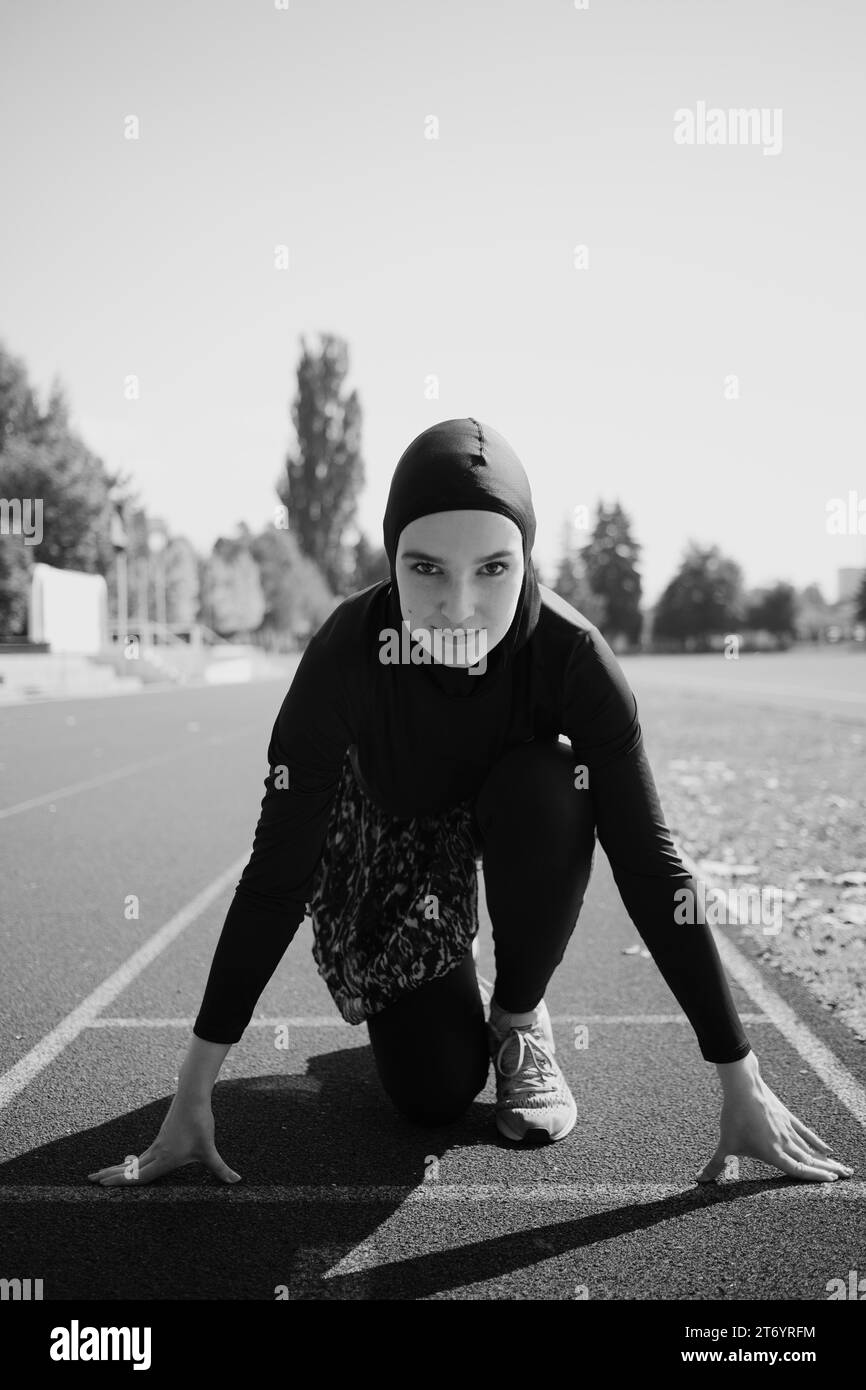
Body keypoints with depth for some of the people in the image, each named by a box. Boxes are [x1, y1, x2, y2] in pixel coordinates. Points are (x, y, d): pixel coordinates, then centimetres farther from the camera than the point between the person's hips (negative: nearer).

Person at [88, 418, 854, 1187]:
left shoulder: (571, 653, -33)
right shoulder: (345, 655, -34)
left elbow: (650, 866, -29)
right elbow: (276, 876, -29)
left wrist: (743, 1086, -26)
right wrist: (192, 1096, -27)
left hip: (518, 814, 1)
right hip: (390, 827, -1)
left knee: (547, 787, -35)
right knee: (433, 1092, -12)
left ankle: (519, 1017, -8)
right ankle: (445, 1000, 25)